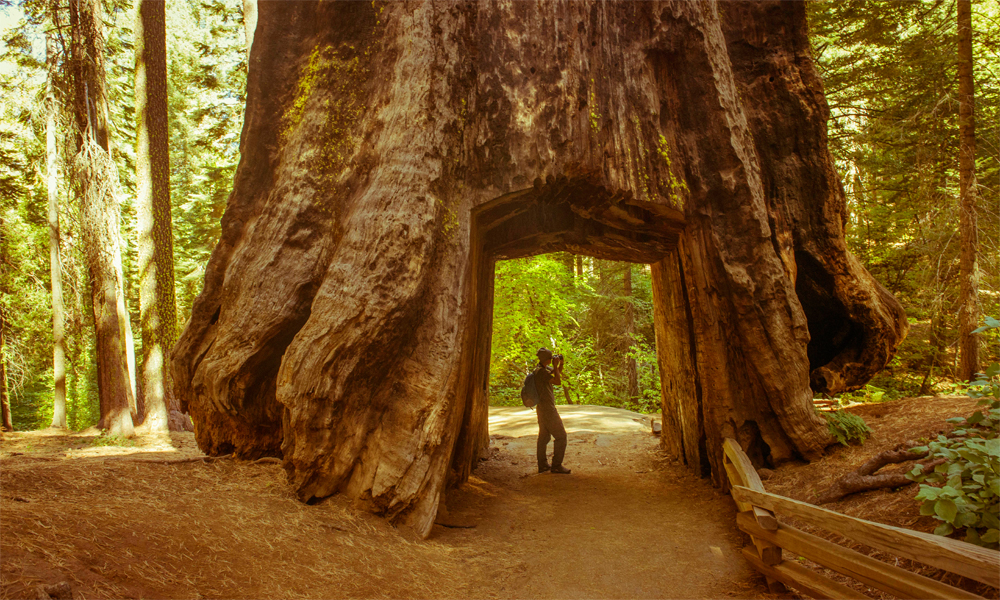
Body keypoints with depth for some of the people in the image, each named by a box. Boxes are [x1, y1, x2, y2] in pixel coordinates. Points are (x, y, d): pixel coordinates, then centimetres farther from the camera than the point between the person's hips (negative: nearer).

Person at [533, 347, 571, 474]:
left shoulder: (544, 369, 12)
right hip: (548, 409, -10)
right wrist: (555, 365, -15)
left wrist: (560, 363, 8)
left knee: (544, 436, 13)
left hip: (542, 409, 10)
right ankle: (556, 465, -4)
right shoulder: (541, 371, -19)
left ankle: (542, 465, 18)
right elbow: (558, 381, -23)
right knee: (561, 436, -6)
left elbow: (558, 373, 25)